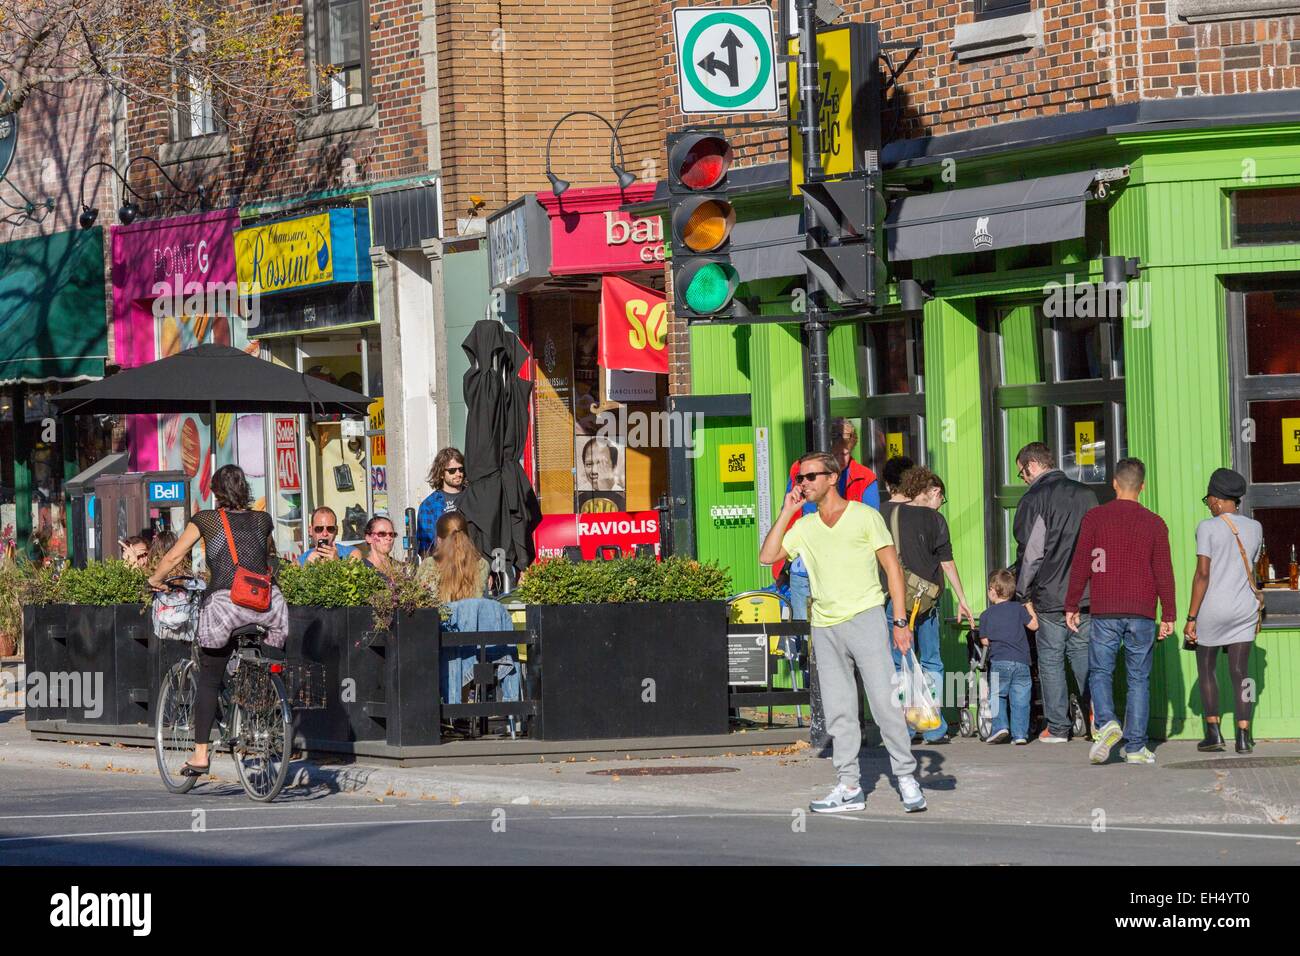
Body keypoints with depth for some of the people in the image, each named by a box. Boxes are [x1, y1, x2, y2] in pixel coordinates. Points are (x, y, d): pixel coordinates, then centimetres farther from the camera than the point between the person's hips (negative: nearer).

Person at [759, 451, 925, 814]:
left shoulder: (865, 516, 1)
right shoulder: (804, 526, 14)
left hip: (865, 619, -5)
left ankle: (907, 778, -4)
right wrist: (786, 512, 4)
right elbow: (767, 556, 7)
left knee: (885, 700, -9)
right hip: (825, 628, 5)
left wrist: (901, 621, -7)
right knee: (838, 711, 3)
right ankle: (849, 788, 6)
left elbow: (893, 568, 0)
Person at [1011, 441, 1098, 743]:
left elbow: (1030, 553, -11)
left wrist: (1023, 594, 0)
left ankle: (1057, 727, 4)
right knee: (1084, 654, 11)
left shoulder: (1034, 499, -9)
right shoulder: (1086, 494, 9)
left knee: (1051, 659, 3)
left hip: (1050, 596, -5)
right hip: (1087, 594, 5)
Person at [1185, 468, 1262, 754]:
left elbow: (1203, 574, -14)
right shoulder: (1254, 528, 6)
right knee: (1241, 671, 5)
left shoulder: (1208, 528, -9)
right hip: (1245, 609, 4)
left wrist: (1191, 617, -11)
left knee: (1206, 669, 10)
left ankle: (1213, 732, 4)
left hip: (1212, 609, -4)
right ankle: (1243, 736, -1)